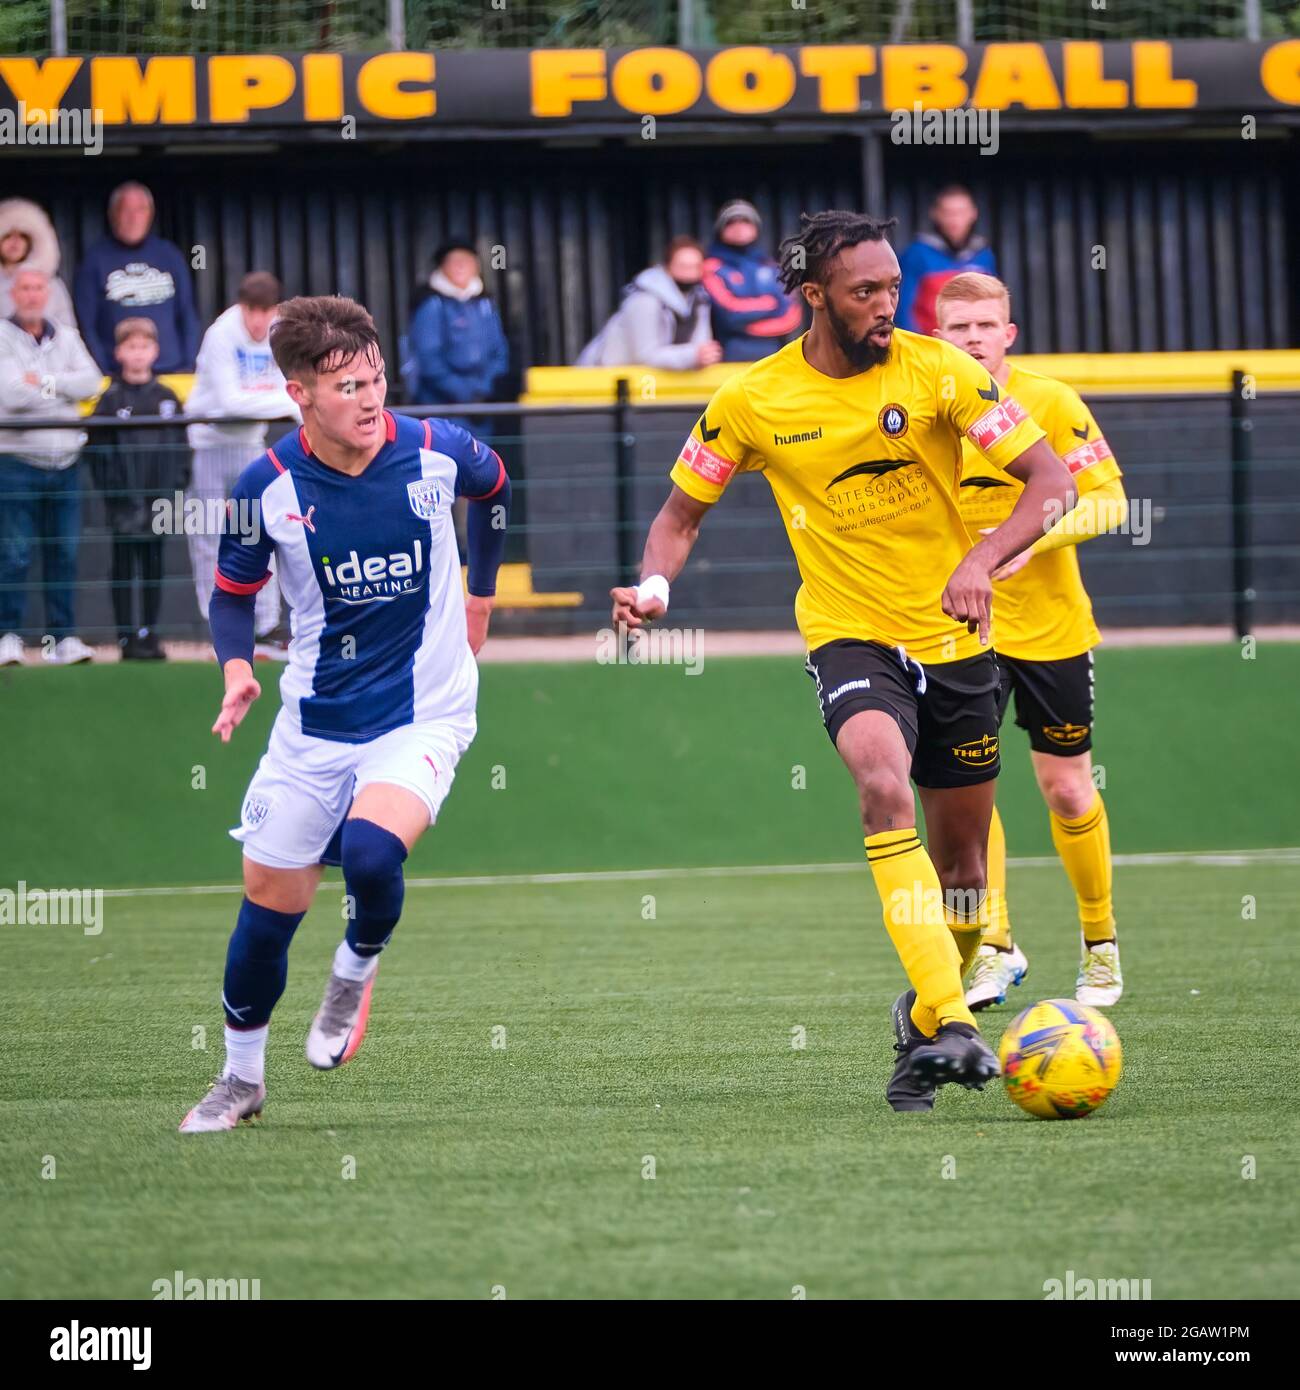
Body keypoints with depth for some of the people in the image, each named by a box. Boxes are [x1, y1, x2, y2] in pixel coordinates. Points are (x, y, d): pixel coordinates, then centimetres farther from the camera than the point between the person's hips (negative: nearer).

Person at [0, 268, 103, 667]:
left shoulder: (66, 338, 13)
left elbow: (91, 381, -2)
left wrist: (43, 381, -11)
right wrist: (62, 389, -5)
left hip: (65, 462, 4)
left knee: (64, 553, 5)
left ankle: (63, 636, 9)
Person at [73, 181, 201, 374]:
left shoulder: (170, 257, 11)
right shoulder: (95, 260, 4)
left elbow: (187, 315, 14)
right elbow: (86, 324, 1)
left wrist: (188, 366, 5)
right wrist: (100, 372, -7)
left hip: (172, 372, 3)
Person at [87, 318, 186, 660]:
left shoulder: (167, 398, 8)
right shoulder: (111, 399, -2)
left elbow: (180, 444, 10)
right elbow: (99, 449, -5)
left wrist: (177, 481, -1)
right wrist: (110, 487, -12)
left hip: (160, 498, 3)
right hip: (124, 500, -3)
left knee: (153, 565, 8)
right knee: (125, 565, 0)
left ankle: (150, 634, 15)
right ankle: (127, 637, 3)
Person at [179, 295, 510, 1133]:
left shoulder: (437, 453, -12)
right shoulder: (270, 485, -12)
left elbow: (494, 490, 13)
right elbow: (233, 593, 4)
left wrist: (480, 599, 18)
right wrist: (237, 669, -15)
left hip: (424, 712, -2)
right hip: (315, 721, 2)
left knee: (370, 851, -30)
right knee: (270, 899, 7)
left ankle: (358, 969, 4)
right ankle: (243, 1078, 30)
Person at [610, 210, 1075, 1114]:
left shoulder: (935, 371, -8)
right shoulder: (752, 402, -6)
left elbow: (1052, 480, -11)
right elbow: (683, 513, 8)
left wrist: (982, 561, -28)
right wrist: (655, 585, -14)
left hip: (955, 638, 2)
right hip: (848, 636, -2)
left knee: (960, 854, 9)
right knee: (884, 785, -31)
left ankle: (925, 1020, 37)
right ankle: (954, 1022, -37)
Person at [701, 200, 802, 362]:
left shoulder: (770, 267, 15)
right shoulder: (713, 268, 2)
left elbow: (791, 314, 5)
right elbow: (729, 313, -12)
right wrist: (773, 303, 2)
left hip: (771, 359, 4)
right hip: (732, 359, -4)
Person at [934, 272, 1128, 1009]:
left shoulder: (1052, 403, -10)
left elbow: (1109, 499, -14)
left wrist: (1034, 539, -28)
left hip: (1053, 625, -2)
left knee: (1068, 790, 5)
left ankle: (1101, 945, 24)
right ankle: (996, 949, -2)